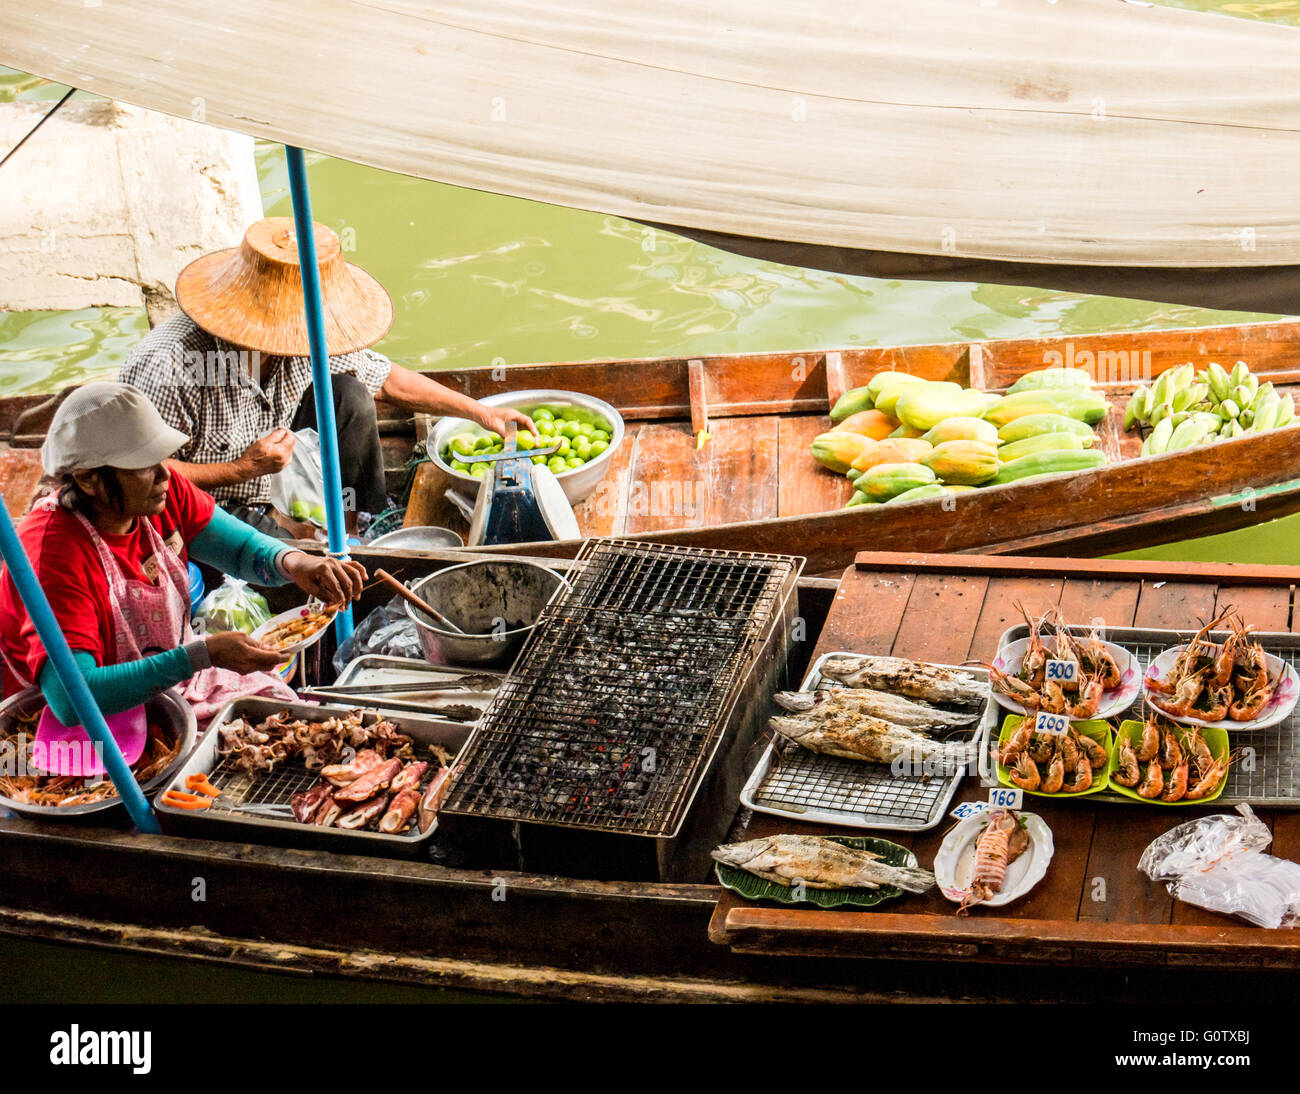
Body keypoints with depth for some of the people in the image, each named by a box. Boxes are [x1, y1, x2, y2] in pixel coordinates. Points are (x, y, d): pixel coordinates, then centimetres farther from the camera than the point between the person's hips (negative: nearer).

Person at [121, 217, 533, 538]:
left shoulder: (306, 338, -13)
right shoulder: (167, 367, -34)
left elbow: (389, 380, 2)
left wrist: (479, 411, 3)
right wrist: (244, 468, -29)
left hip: (273, 484, 7)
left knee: (347, 395, -7)